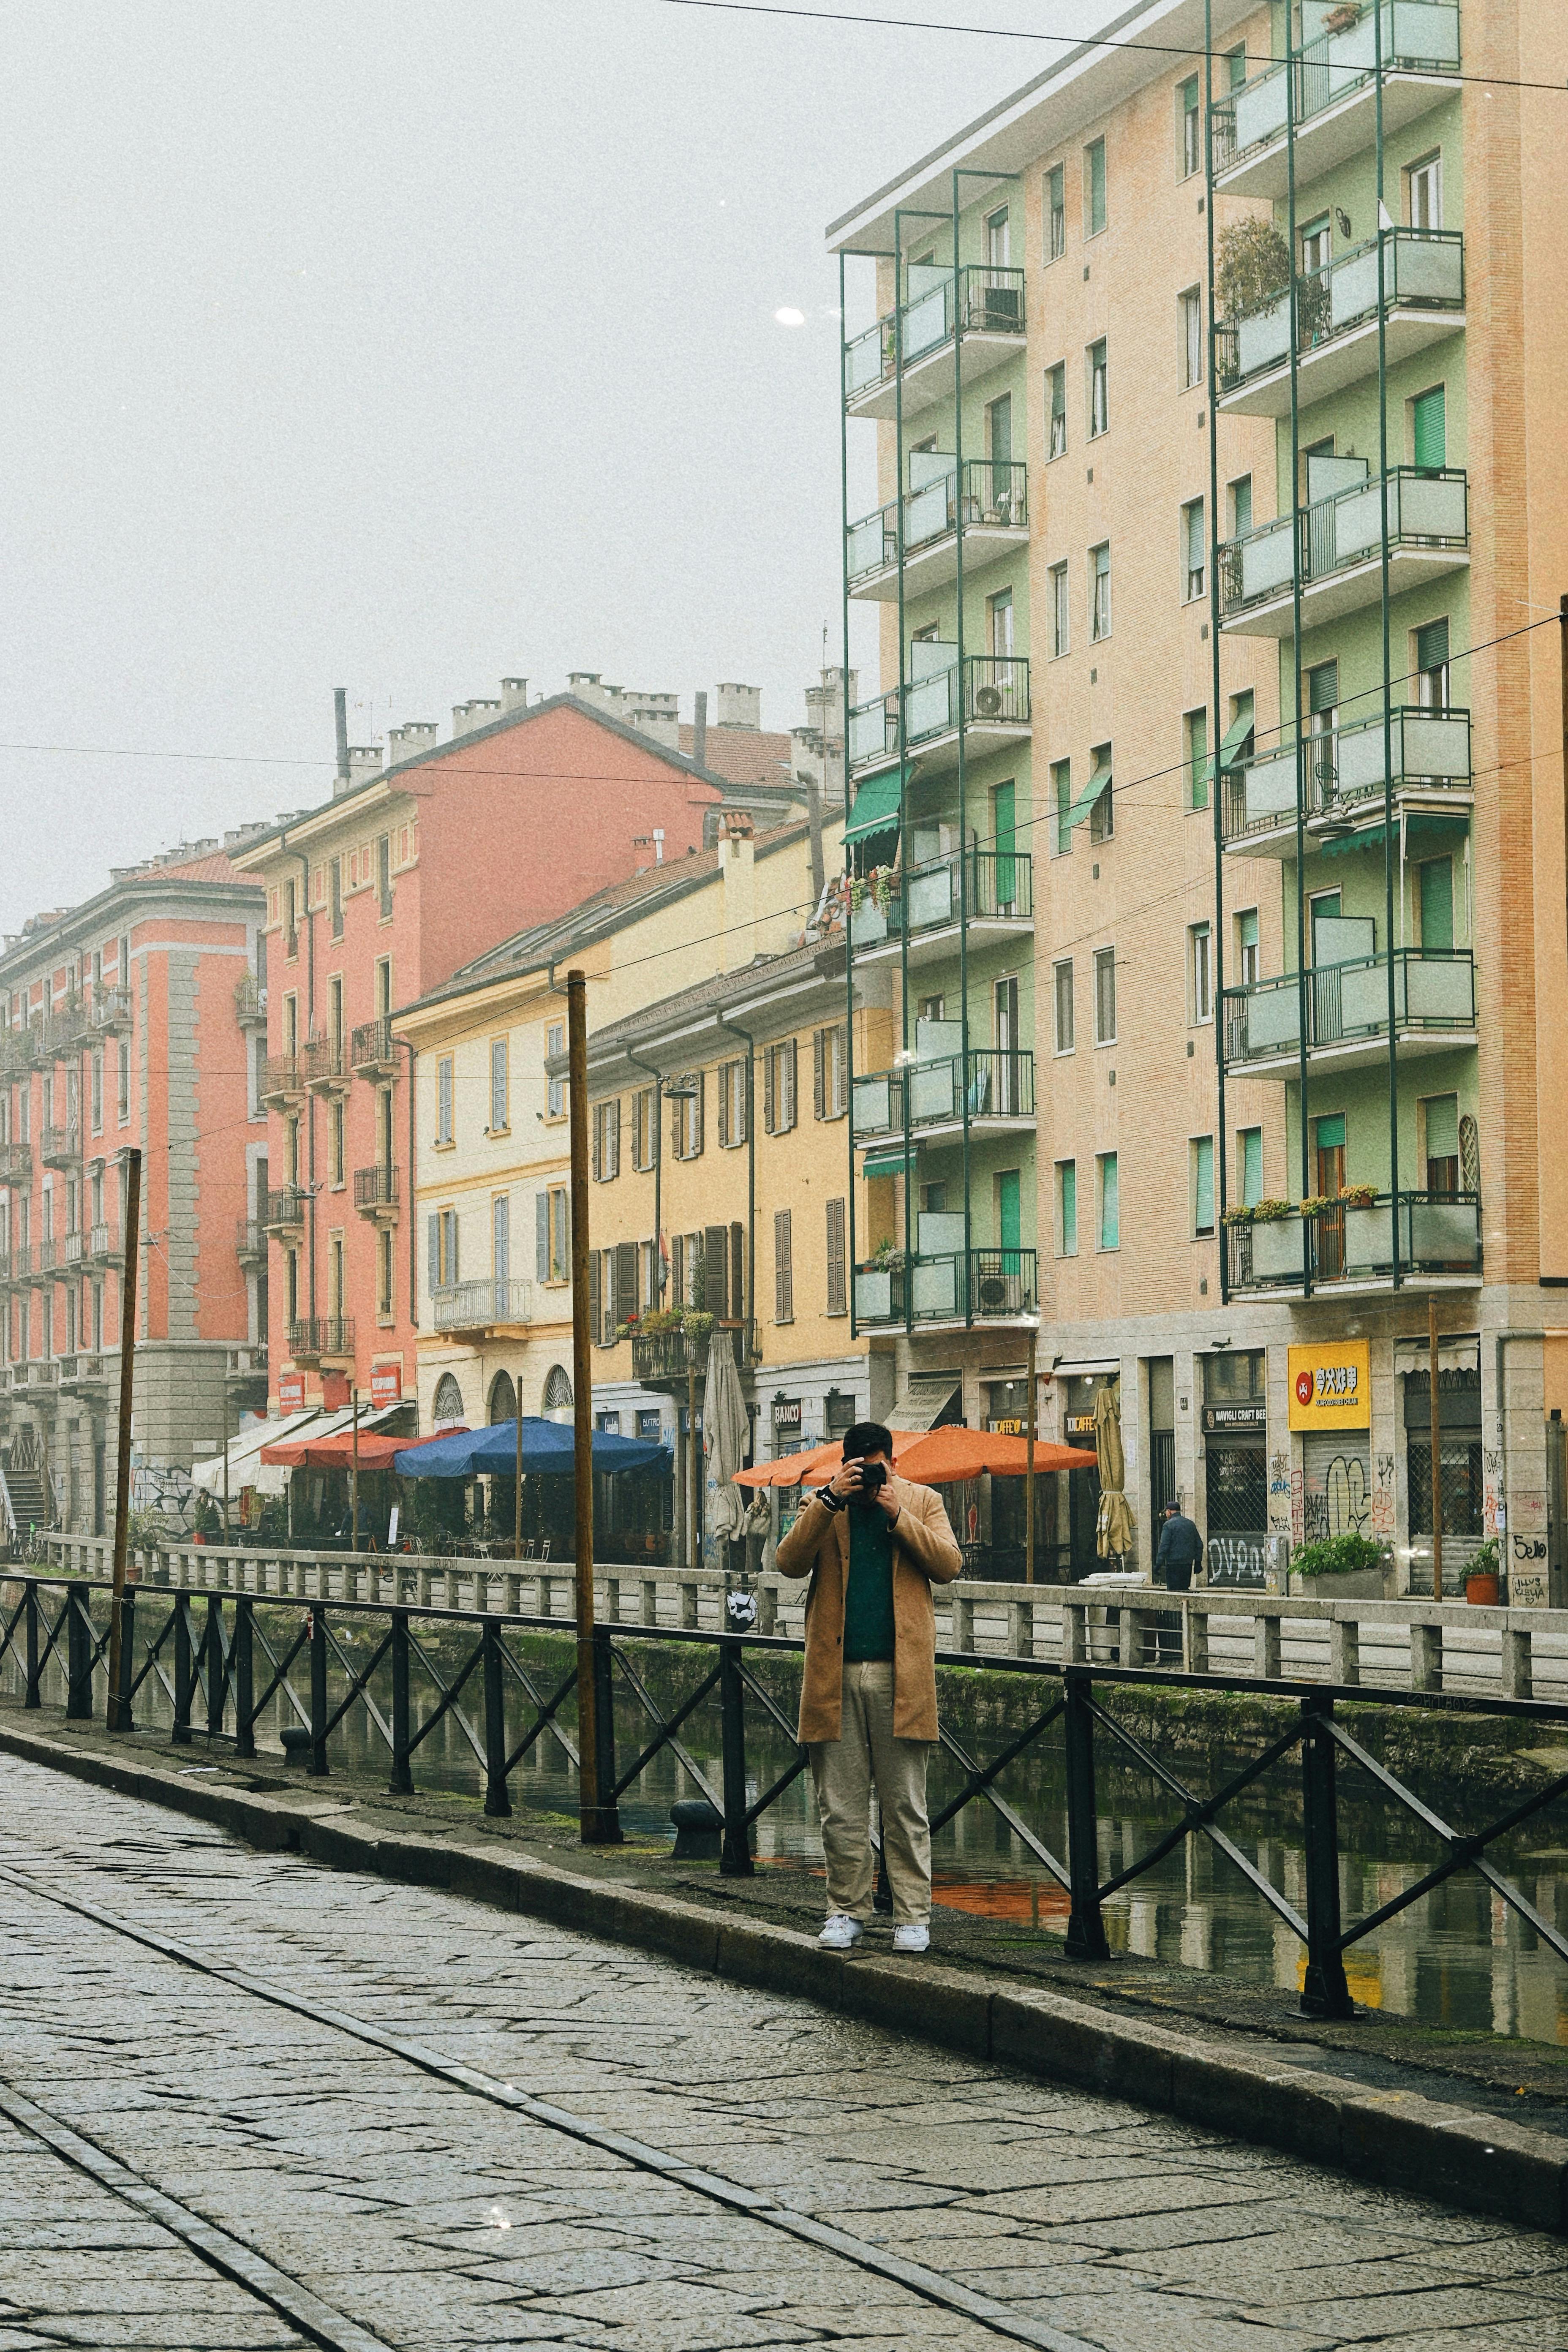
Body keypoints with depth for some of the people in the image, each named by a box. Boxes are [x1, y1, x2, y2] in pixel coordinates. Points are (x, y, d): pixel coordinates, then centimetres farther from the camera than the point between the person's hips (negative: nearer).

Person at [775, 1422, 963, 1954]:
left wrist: (897, 1514, -10)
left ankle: (912, 1915, 5)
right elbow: (790, 1563, -5)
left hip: (900, 1675, -1)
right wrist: (830, 1500, -12)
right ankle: (847, 1910, 14)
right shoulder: (823, 1508, 11)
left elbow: (948, 1565, -3)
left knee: (905, 1806, 1)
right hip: (835, 1676, 1)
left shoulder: (922, 1502, 10)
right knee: (840, 1808, 5)